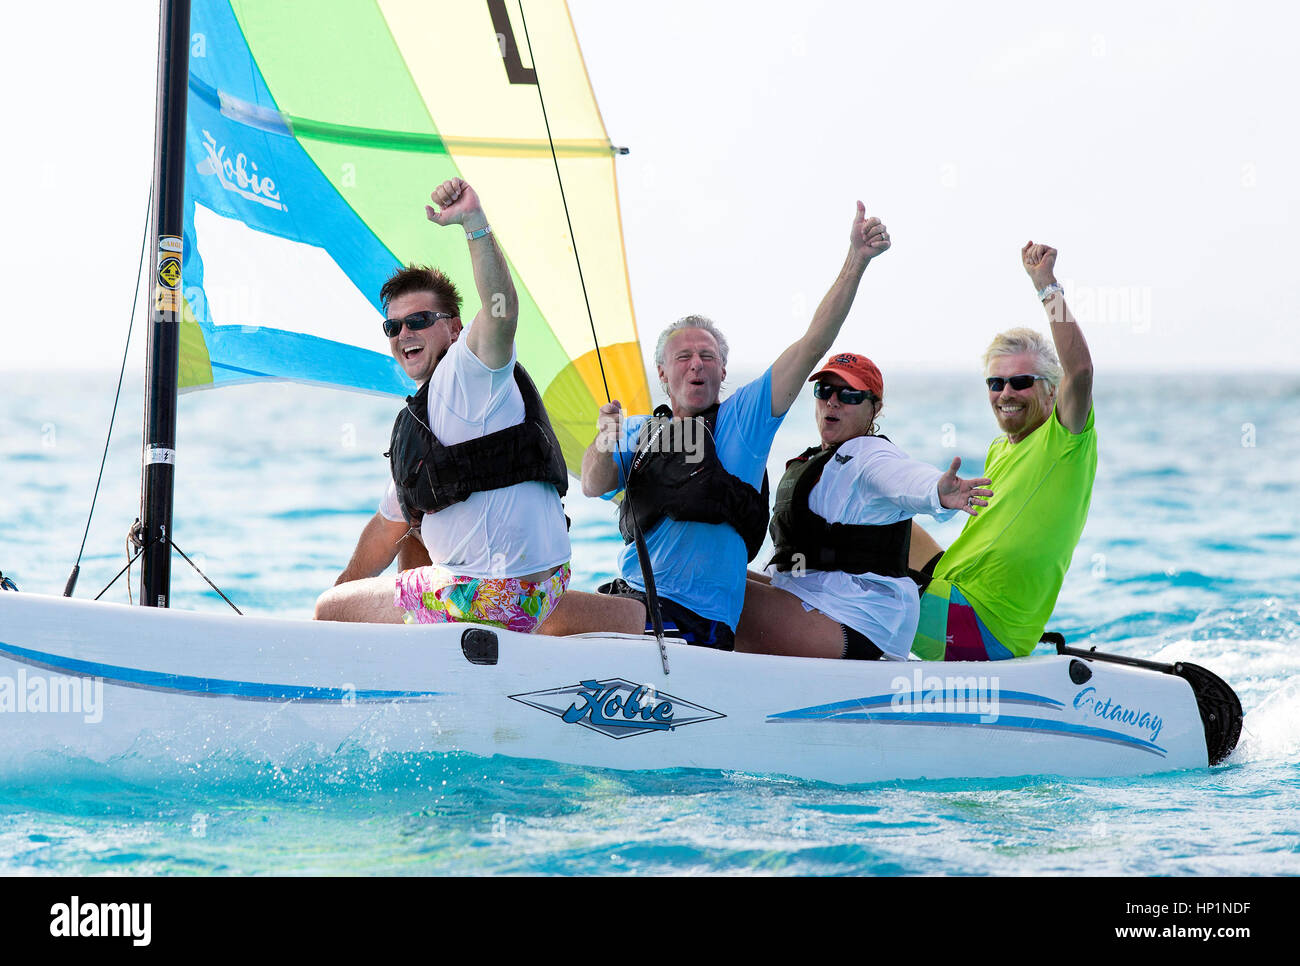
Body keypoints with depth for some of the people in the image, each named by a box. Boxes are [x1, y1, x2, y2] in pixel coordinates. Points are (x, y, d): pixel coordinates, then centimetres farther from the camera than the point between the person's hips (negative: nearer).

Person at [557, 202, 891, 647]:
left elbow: (812, 345, 1)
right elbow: (594, 487, 0)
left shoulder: (742, 418, 8)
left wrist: (856, 260, -7)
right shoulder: (638, 431, 17)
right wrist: (605, 443, -23)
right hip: (629, 595, 4)